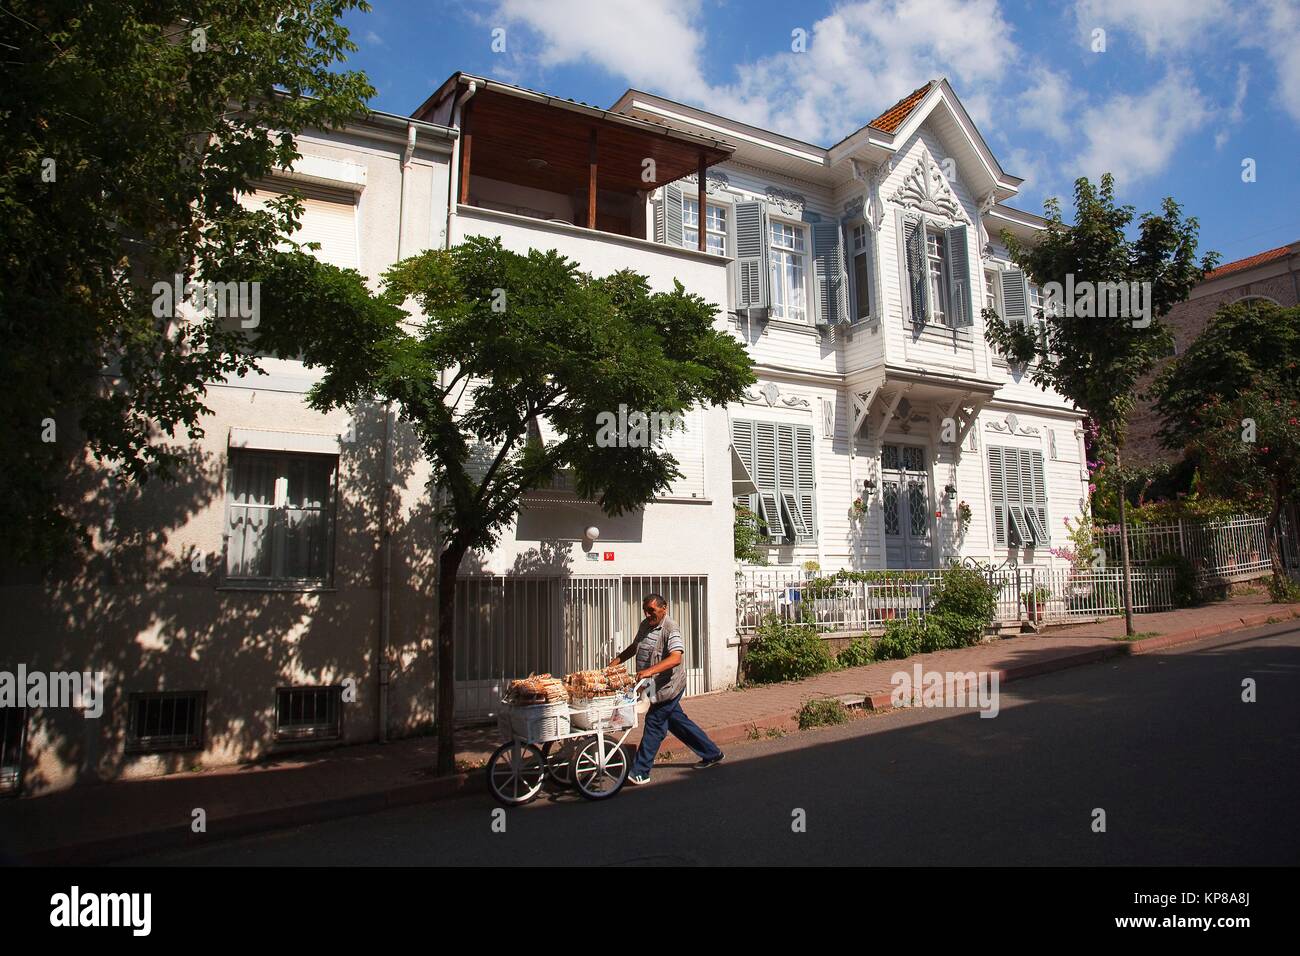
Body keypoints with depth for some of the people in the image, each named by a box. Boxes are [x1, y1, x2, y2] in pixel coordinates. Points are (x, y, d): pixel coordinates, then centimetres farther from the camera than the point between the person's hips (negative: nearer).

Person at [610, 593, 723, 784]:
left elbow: (675, 658, -33)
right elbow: (634, 647, 23)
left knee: (654, 723, -5)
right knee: (677, 721, 17)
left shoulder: (671, 628, -20)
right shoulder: (645, 625, 7)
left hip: (668, 685, -9)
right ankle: (712, 754, 30)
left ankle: (640, 772, 3)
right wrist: (617, 660, 9)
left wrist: (650, 670, -43)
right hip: (657, 687, 9)